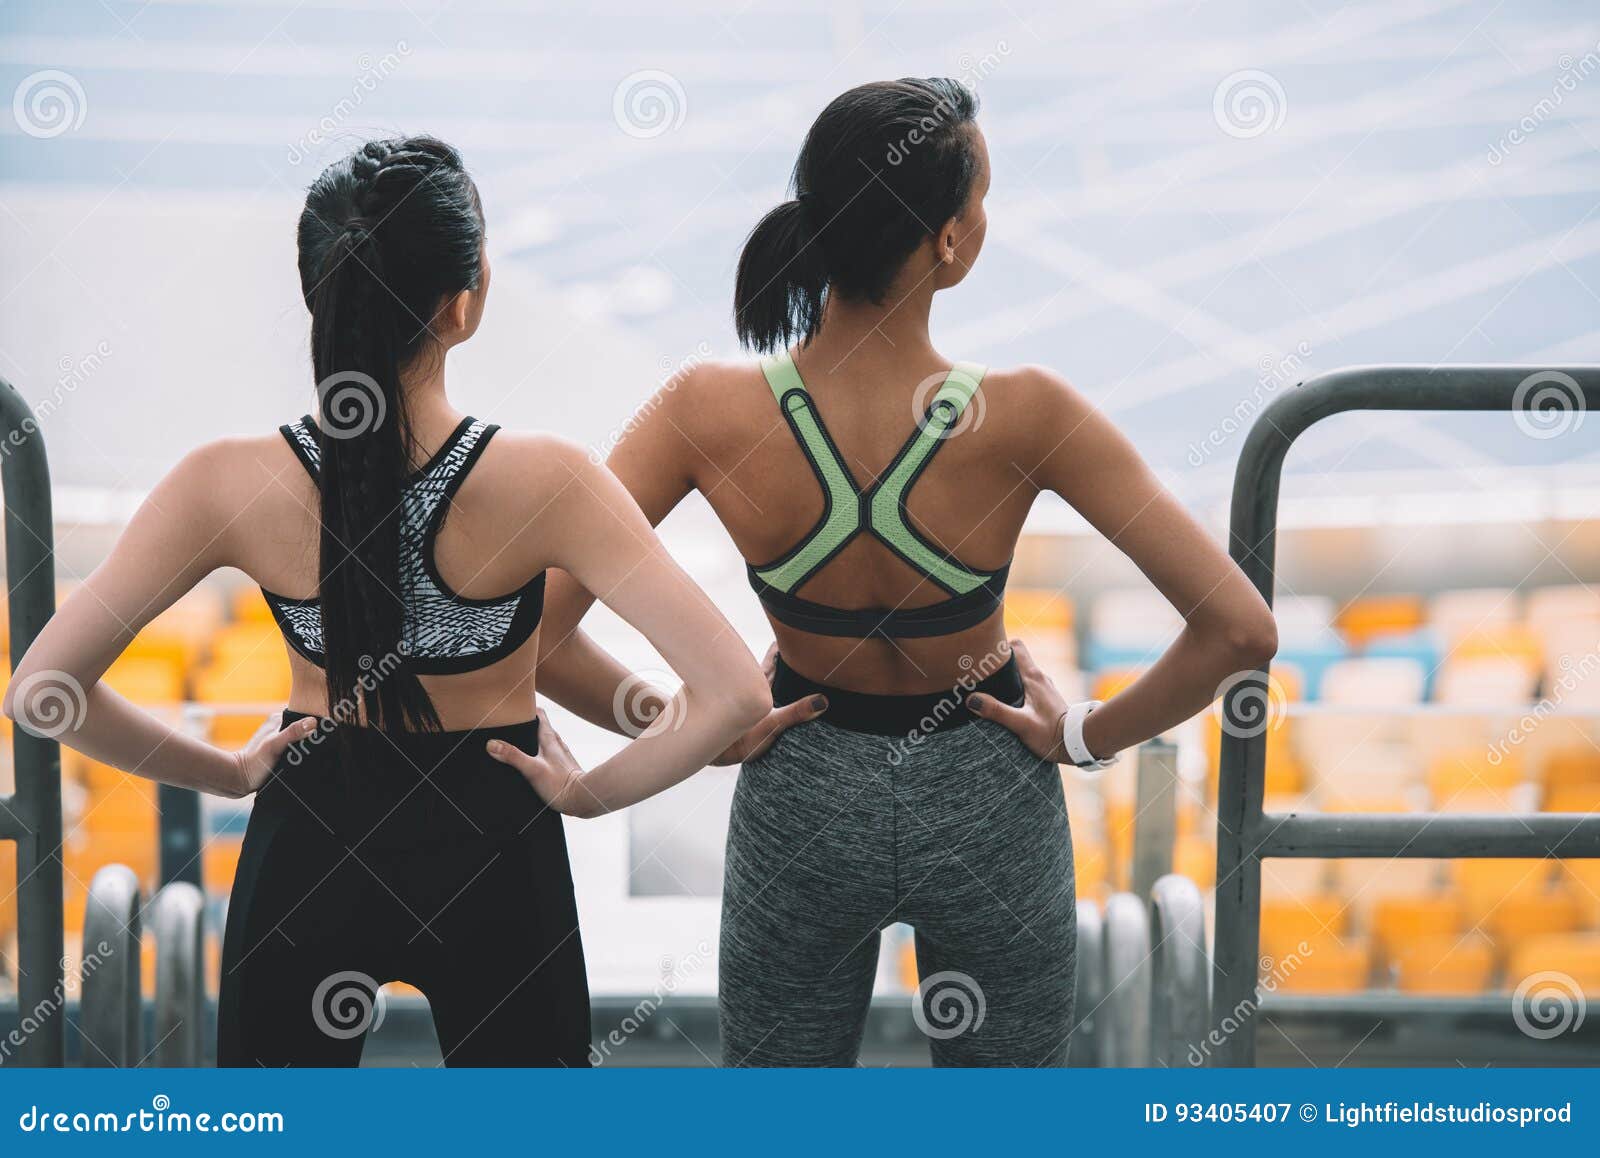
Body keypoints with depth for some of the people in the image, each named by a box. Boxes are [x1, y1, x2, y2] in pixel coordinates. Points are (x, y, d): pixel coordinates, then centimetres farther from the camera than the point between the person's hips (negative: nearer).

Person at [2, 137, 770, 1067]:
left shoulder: (230, 486, -17)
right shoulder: (541, 483, -22)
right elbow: (735, 694, -25)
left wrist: (227, 772, 0)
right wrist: (597, 789, -8)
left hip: (308, 843, 2)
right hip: (488, 851, -1)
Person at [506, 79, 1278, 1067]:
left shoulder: (710, 412, -23)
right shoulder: (1025, 415, -26)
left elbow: (537, 630, -22)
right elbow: (1241, 630, -26)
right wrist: (1092, 736, -8)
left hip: (802, 800, 1)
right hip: (986, 806, -1)